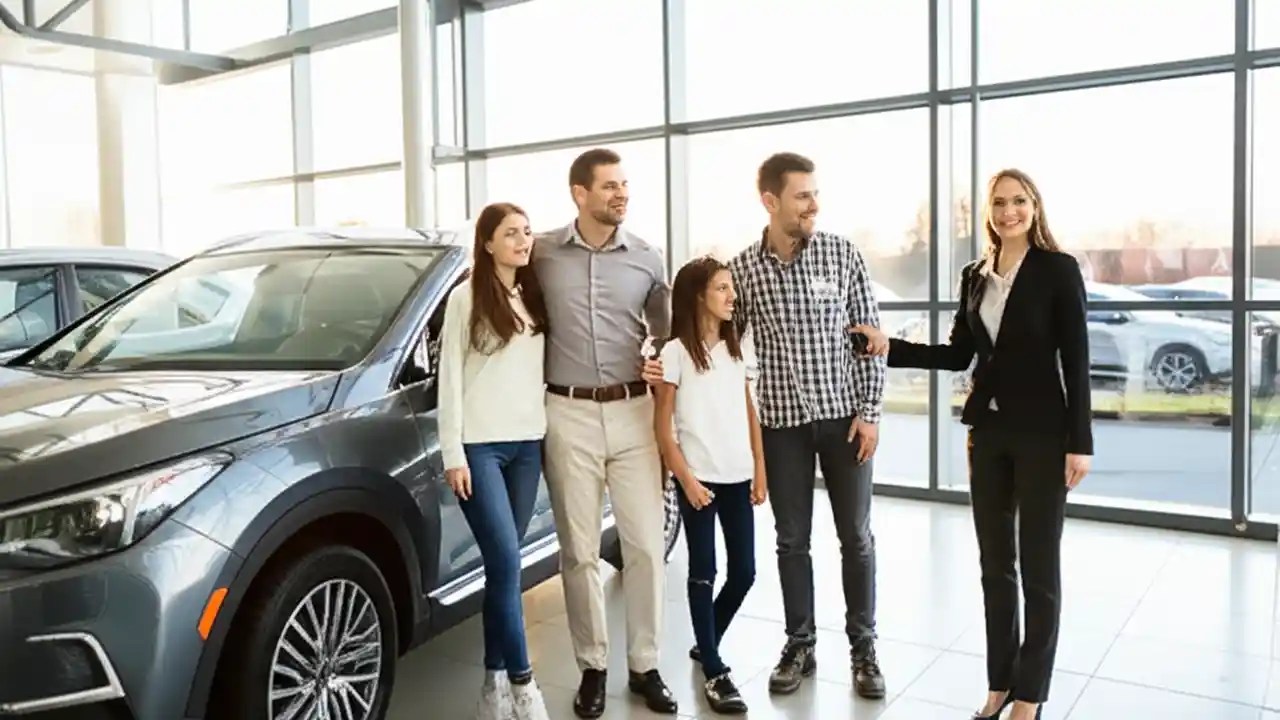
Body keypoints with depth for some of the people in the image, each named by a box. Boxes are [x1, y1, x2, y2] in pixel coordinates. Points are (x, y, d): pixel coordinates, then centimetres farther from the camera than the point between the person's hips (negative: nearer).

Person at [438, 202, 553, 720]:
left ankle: (495, 678, 16)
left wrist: (547, 434, 6)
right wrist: (453, 452, -9)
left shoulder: (535, 298, 13)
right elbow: (450, 379, -5)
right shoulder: (466, 297, -2)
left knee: (503, 564, 8)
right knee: (506, 562, -8)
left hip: (527, 443, 5)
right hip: (480, 445, -5)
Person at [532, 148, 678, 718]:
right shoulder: (543, 253, 0)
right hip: (569, 415, -1)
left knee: (645, 545, 3)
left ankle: (645, 666, 19)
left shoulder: (647, 259, 4)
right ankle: (593, 667, 20)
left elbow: (665, 332, 17)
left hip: (633, 412, 1)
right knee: (580, 551, 6)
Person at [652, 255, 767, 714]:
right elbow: (663, 426, -8)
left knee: (744, 572, 9)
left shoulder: (736, 347, 10)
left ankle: (706, 644, 32)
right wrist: (687, 480, -13)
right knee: (704, 573, 2)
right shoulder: (676, 352, -8)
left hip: (738, 477, 6)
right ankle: (714, 672, 11)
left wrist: (759, 469, 8)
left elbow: (750, 413, 13)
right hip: (700, 479, -5)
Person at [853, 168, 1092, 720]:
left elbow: (1076, 361, -9)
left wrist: (1079, 441, -12)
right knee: (994, 563, 12)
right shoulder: (975, 275, 8)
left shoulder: (1058, 270, -7)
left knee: (1038, 565, 5)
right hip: (988, 430, 5)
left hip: (1042, 434, -5)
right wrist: (890, 348, 1)